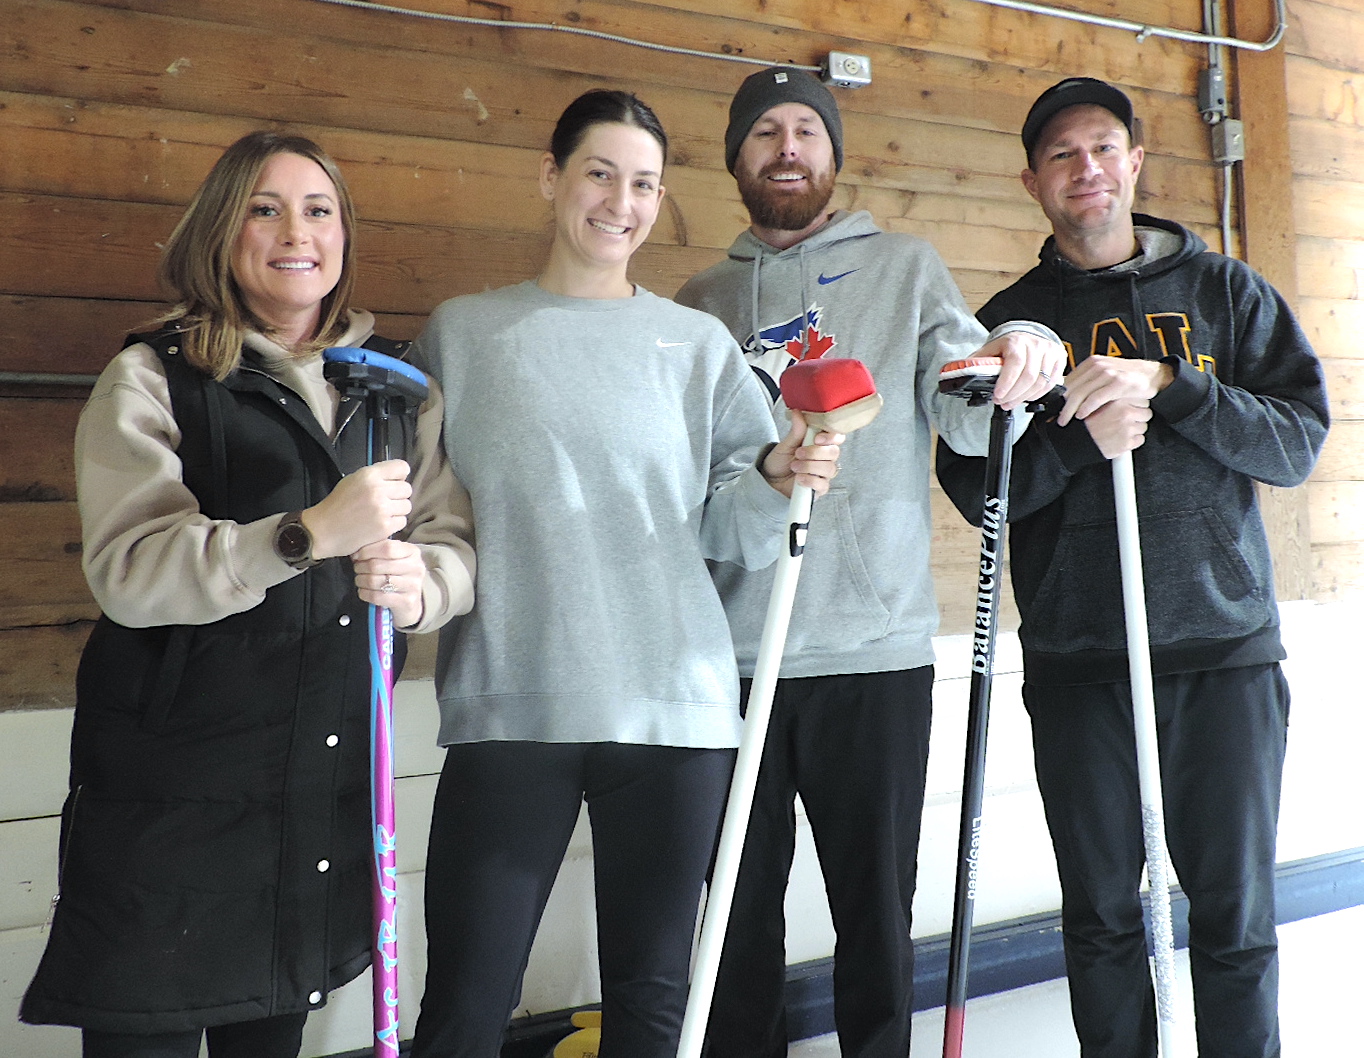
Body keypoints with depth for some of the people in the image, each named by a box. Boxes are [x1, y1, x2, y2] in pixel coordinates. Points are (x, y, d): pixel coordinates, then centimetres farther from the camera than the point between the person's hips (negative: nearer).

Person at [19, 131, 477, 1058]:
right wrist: (309, 534, -30)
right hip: (173, 783, -4)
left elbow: (459, 545, 6)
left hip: (334, 775, 4)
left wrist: (418, 582, -18)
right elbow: (128, 571, -17)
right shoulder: (152, 379, -3)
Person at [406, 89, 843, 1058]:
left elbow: (730, 532, 7)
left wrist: (777, 478, -12)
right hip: (510, 707, -1)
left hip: (674, 707, 1)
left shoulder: (700, 344, 11)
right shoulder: (464, 332, 10)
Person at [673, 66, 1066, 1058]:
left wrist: (1016, 359, -25)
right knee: (739, 907, 9)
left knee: (877, 904, 5)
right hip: (730, 646, 2)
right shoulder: (699, 302, 15)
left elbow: (970, 417, -4)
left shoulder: (905, 268, 10)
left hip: (875, 646, -1)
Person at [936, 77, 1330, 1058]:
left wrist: (1166, 382, -15)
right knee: (1101, 915, 8)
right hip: (1078, 662, 0)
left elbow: (1300, 440, -1)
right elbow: (974, 486, 1)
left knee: (1236, 914, 4)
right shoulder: (1011, 317, 8)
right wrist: (1078, 437, -16)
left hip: (1227, 652, 0)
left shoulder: (1225, 290, 8)